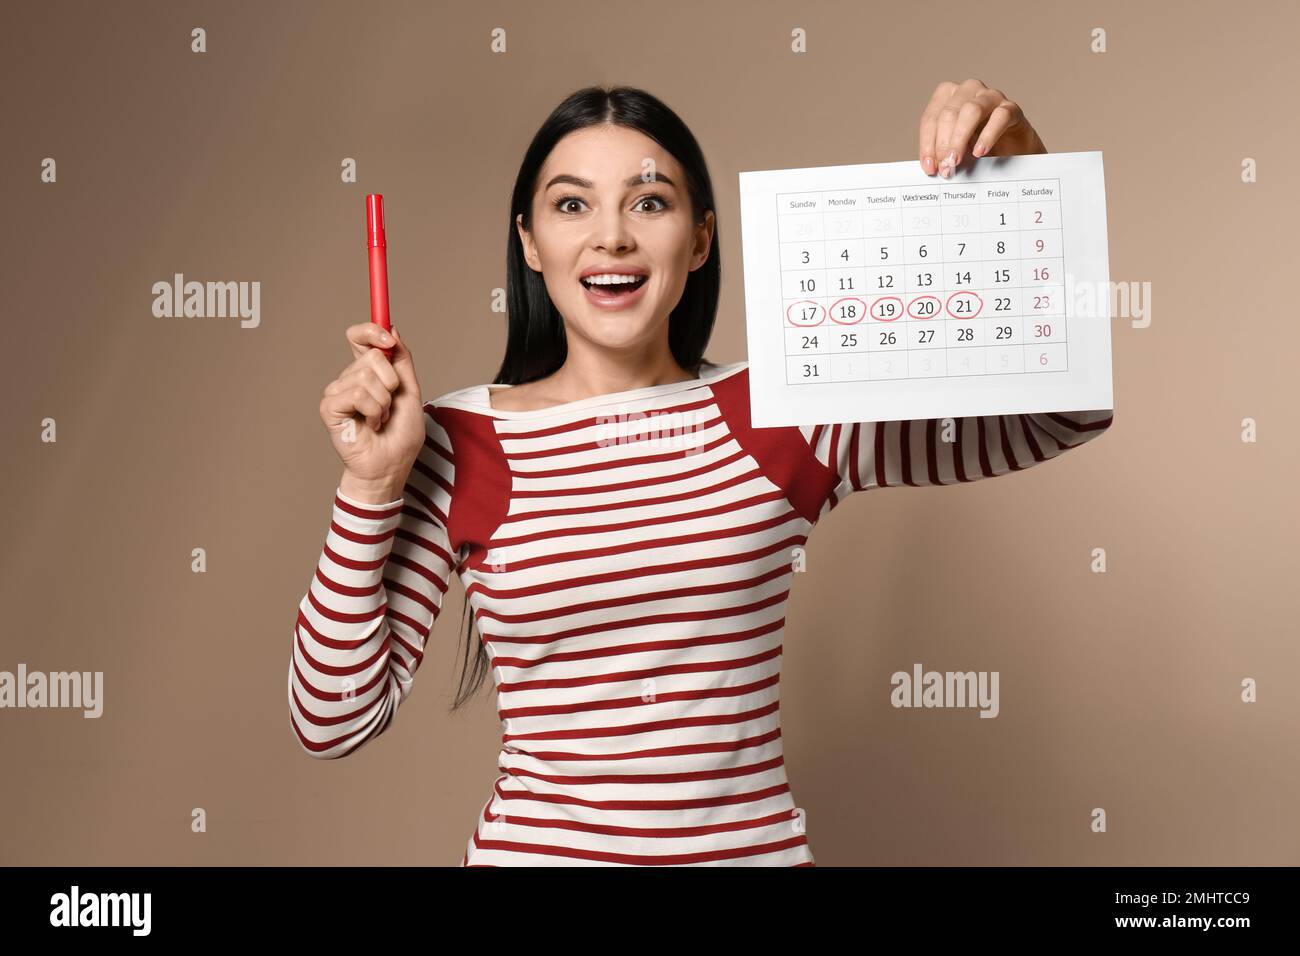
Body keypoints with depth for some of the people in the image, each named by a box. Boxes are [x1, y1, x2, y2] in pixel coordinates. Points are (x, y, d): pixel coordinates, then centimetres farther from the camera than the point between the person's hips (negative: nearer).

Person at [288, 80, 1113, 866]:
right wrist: (373, 483, -16)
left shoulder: (781, 415, -6)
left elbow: (1066, 413, -8)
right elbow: (335, 720, -8)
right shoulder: (456, 443, -8)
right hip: (535, 846, -1)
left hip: (759, 844, 2)